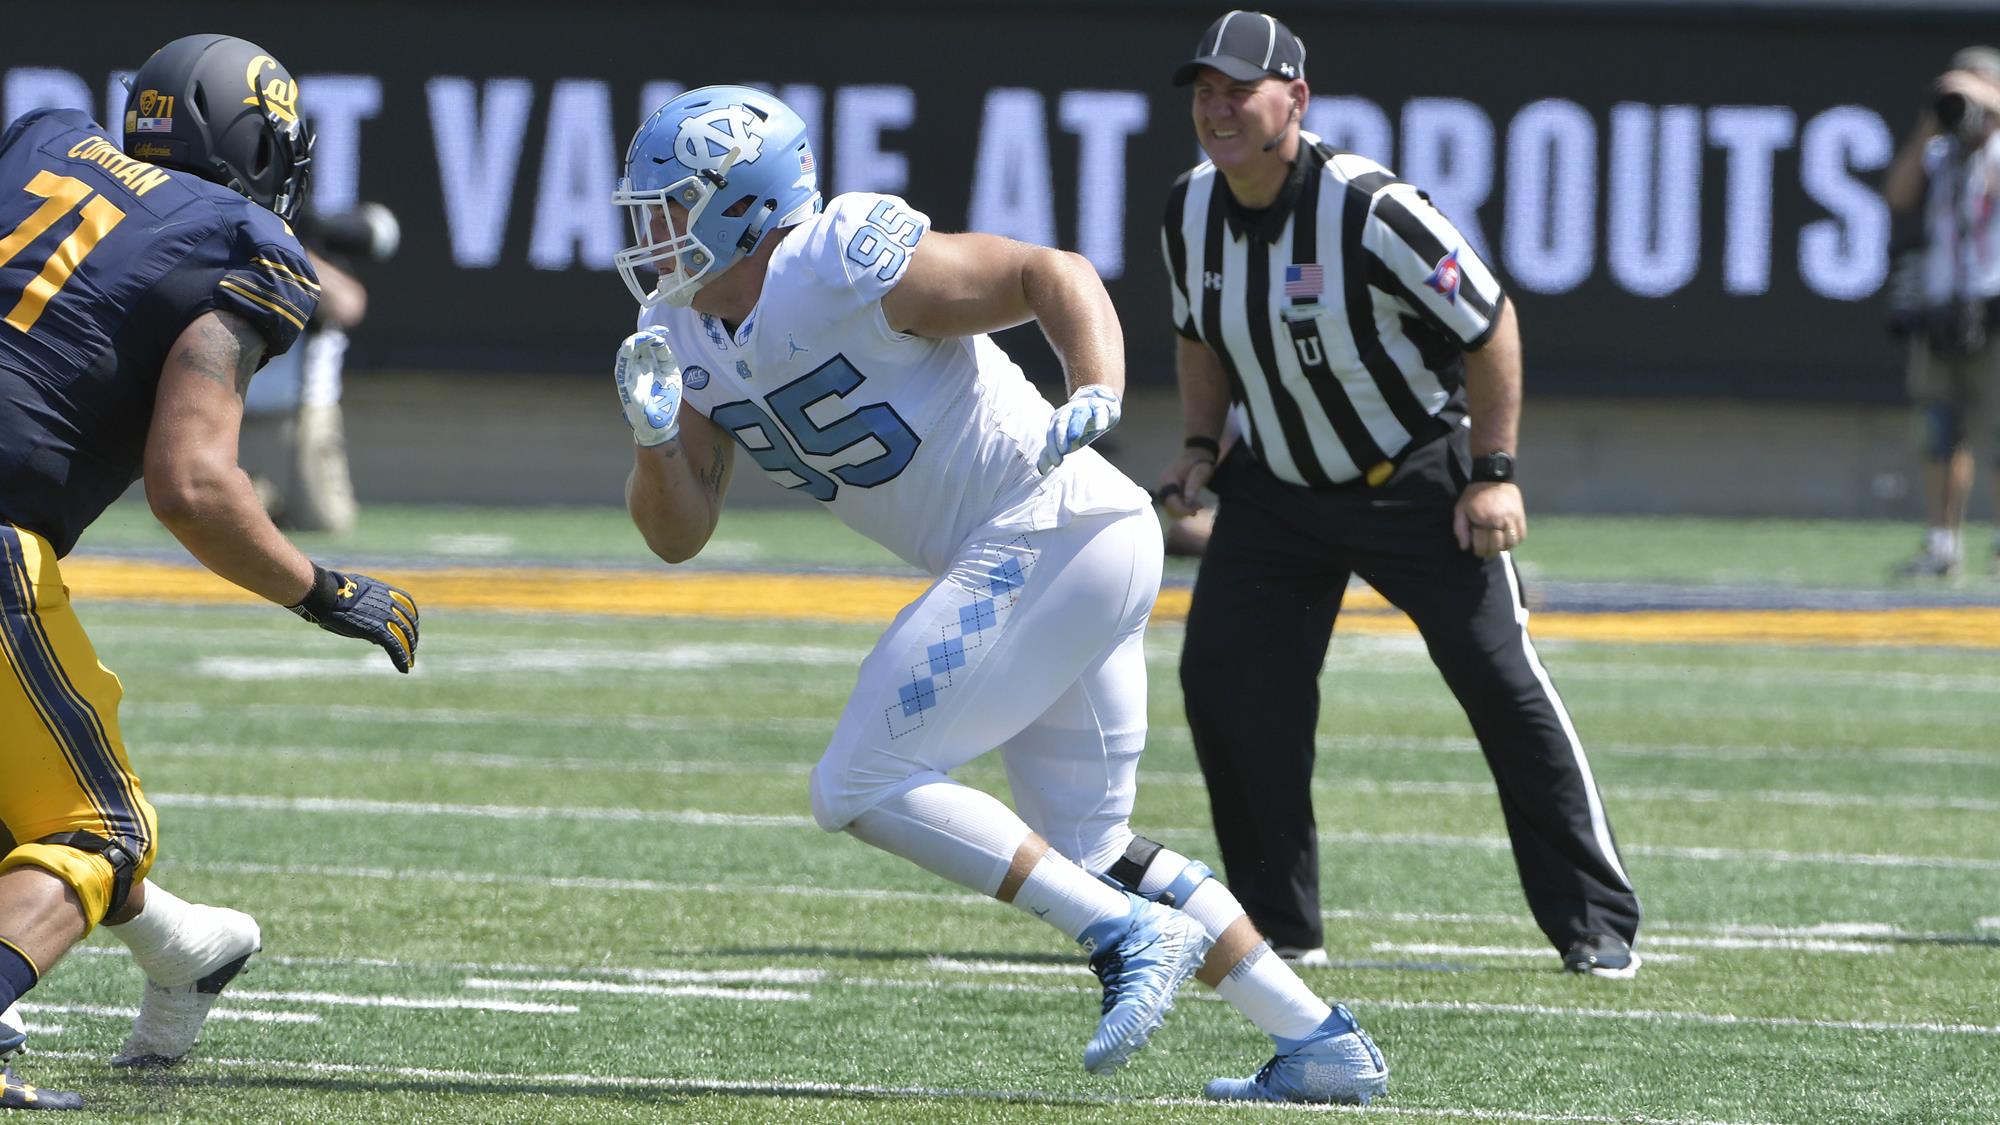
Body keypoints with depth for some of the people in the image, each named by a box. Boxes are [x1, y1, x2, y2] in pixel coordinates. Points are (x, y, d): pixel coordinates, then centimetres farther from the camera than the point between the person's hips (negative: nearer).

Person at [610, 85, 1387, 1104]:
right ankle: (1321, 1041, 16)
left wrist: (1095, 400, -32)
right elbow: (677, 535, 9)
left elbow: (1050, 273, -16)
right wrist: (656, 435, -10)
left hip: (1049, 530, -10)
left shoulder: (844, 268, -16)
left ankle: (1130, 937, -14)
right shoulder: (683, 335, 10)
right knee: (1086, 851, 15)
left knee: (862, 788, -12)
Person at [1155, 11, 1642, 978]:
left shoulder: (1368, 211, -26)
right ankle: (1281, 927, 4)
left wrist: (1493, 473, -17)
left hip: (1420, 483, -5)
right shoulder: (1192, 211, -6)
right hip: (1277, 491, 6)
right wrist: (1199, 448, 2)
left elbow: (1488, 324, -17)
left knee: (1503, 687, -9)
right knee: (1223, 679, -8)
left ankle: (1596, 924, 1)